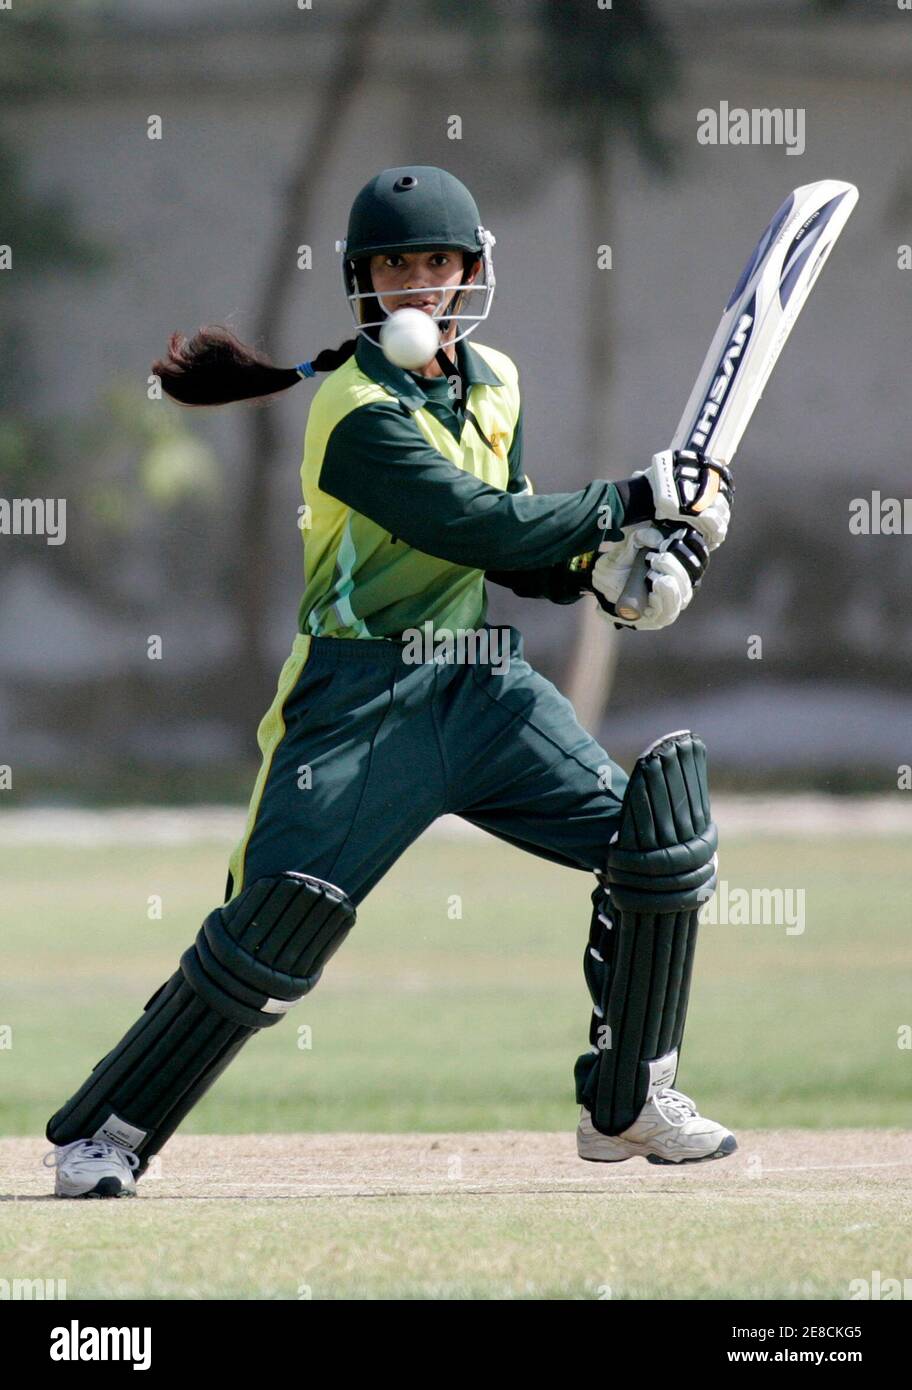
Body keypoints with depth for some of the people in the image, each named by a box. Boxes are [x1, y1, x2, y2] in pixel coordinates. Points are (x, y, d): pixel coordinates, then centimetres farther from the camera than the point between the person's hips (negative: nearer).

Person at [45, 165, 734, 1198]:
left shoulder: (492, 384, 11)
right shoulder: (357, 411, -14)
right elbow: (480, 526, -22)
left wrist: (600, 567, -2)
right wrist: (633, 500, -18)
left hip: (481, 681, 7)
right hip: (364, 691, -7)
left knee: (656, 835, -3)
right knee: (282, 917, -15)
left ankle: (628, 1104, 11)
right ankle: (102, 1133, -2)